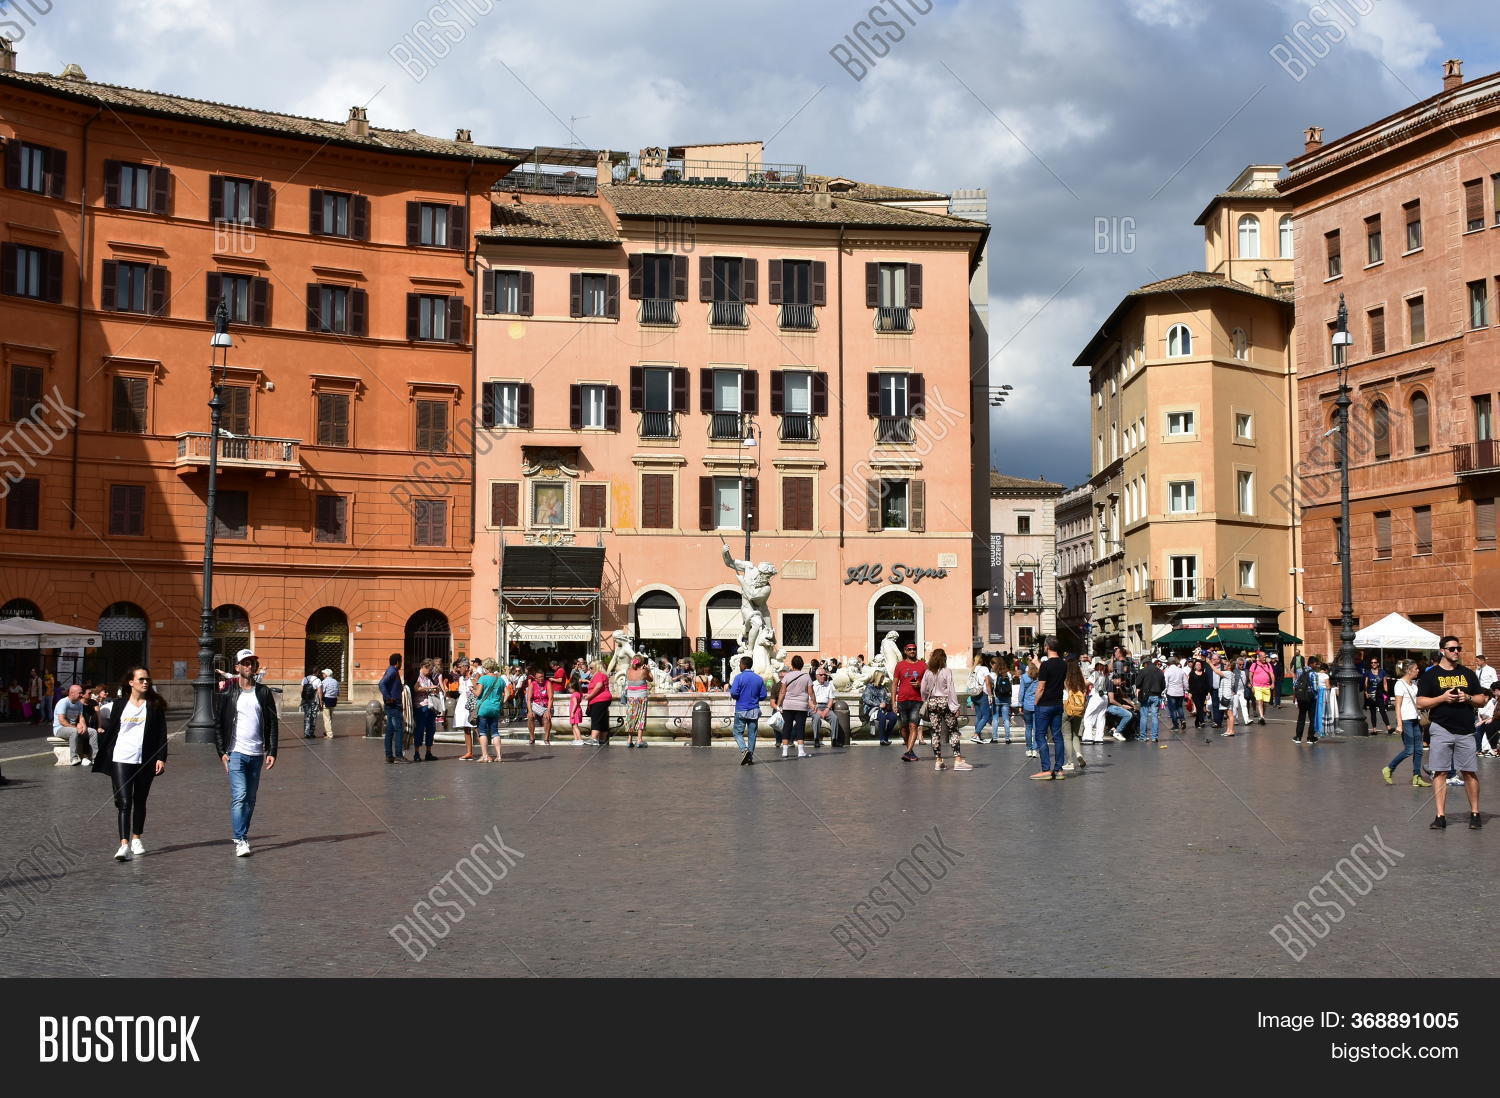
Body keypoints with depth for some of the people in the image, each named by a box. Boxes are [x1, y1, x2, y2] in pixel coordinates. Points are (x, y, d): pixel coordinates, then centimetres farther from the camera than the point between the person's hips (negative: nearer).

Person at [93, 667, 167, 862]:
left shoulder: (155, 705, 4)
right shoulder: (121, 704, 5)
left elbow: (162, 733, 3)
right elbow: (110, 729, 10)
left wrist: (161, 758, -5)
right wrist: (100, 755, 10)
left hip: (145, 761, 1)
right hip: (121, 759, -1)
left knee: (140, 801, 13)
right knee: (124, 802, -10)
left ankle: (136, 839, 28)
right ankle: (124, 845, -17)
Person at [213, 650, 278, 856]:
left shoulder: (264, 692, 8)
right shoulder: (229, 692, 1)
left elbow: (272, 724, 10)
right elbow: (218, 724, 2)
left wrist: (272, 751, 2)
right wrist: (222, 752, -5)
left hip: (256, 754, 3)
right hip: (236, 752, -3)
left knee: (250, 799, 8)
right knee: (239, 796, -13)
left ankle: (243, 835, 19)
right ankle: (240, 841, -13)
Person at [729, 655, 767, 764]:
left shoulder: (739, 677, -9)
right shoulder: (759, 679, 4)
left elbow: (734, 693, -17)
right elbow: (763, 696, 4)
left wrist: (730, 688, 5)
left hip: (741, 710, -4)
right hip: (754, 710, 4)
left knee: (738, 732, 6)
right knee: (752, 734, 8)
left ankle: (744, 750, -16)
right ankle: (750, 757, 8)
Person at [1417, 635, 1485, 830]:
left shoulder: (1468, 674, 14)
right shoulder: (1430, 675, 4)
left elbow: (1481, 700, 15)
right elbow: (1420, 703, 0)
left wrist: (1468, 698, -6)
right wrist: (1442, 698, -13)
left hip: (1465, 731, 2)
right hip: (1441, 730, -2)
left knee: (1470, 772, 2)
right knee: (1440, 772, -2)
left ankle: (1475, 814, 13)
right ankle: (1440, 816, 1)